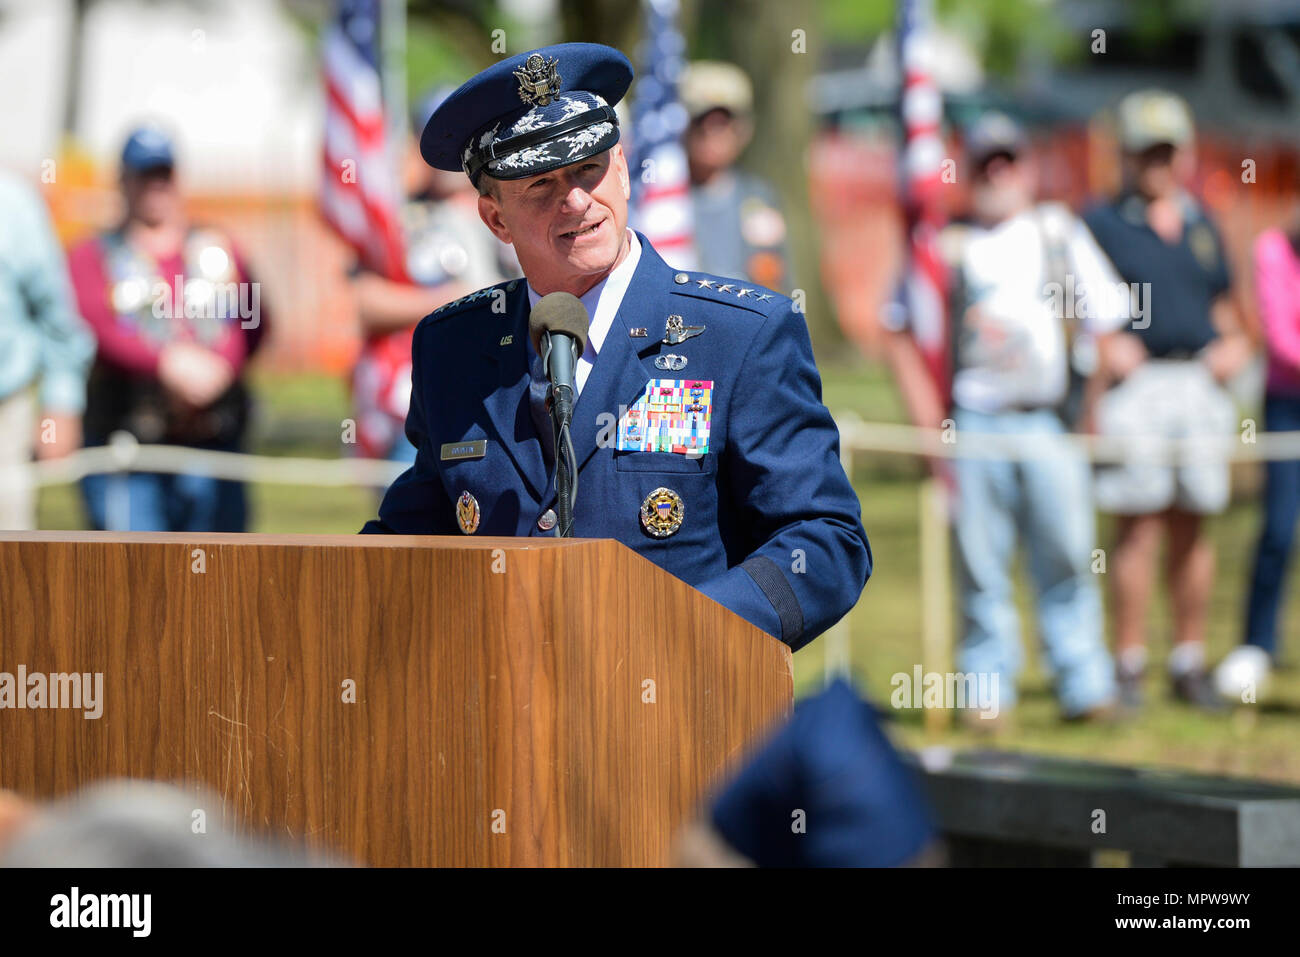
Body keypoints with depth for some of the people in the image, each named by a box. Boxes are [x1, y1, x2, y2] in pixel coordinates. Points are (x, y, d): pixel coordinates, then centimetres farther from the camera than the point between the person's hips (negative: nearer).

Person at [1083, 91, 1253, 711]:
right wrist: (1107, 346, -17)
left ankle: (1189, 661, 14)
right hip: (1136, 383, -4)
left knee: (1192, 526, 7)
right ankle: (1128, 666, -2)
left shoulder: (1201, 224, 17)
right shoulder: (1102, 224, 3)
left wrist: (1232, 344, 3)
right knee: (1138, 526, -6)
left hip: (1199, 382, 4)